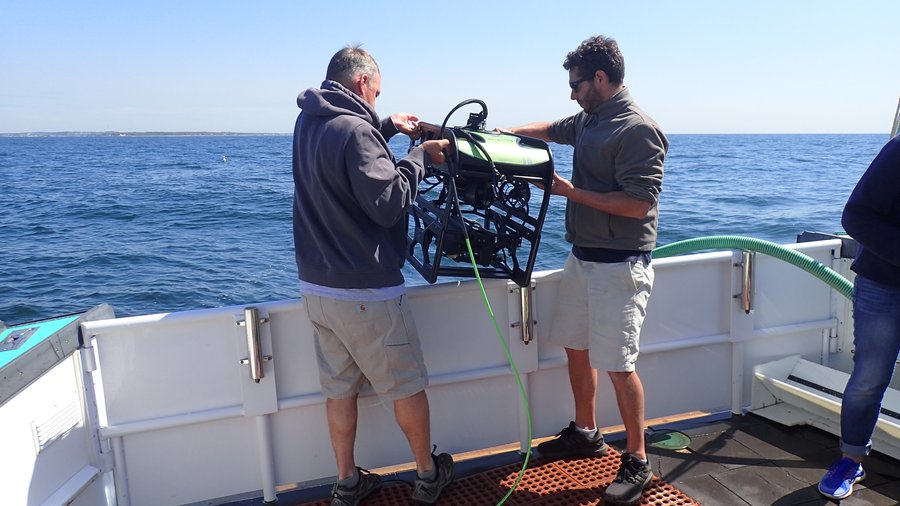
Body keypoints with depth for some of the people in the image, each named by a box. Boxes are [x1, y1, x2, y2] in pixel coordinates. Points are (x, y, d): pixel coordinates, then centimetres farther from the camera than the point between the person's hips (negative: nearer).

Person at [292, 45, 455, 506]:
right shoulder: (355, 130, -19)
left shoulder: (307, 123, 8)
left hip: (316, 286, 8)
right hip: (365, 293, -8)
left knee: (339, 387, 17)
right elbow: (388, 204, -20)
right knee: (407, 386, 11)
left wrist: (387, 127, 21)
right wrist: (420, 156, -9)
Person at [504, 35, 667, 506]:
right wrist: (501, 132, 18)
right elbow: (550, 129, 30)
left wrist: (571, 191, -17)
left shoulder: (638, 130, -16)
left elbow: (637, 204, -22)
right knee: (575, 347, 17)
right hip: (582, 256, 9)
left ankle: (638, 462, 14)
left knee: (617, 364, -4)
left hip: (619, 266, -9)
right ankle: (585, 433, 35)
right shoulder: (587, 120, 10)